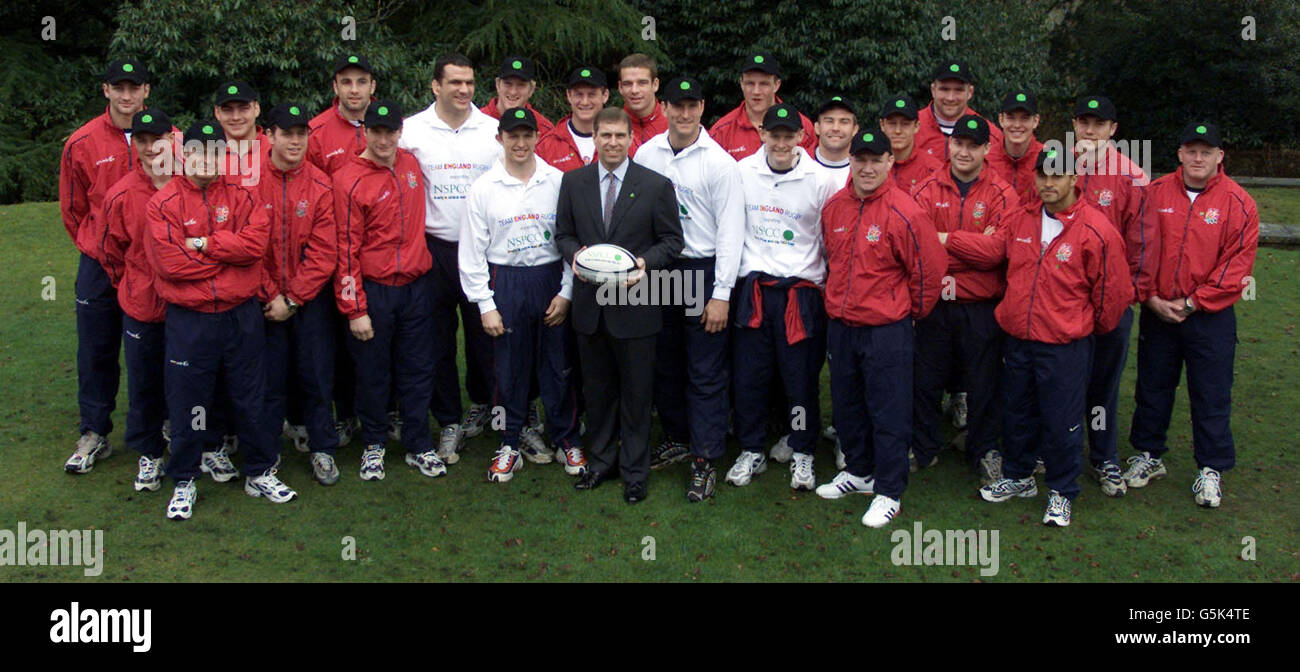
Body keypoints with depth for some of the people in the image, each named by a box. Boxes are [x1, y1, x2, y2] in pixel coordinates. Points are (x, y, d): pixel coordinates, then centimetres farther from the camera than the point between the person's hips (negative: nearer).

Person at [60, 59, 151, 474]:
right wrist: (94, 244, 9)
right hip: (100, 264, 1)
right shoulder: (82, 143, -2)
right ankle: (94, 435, 18)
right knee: (96, 350, 6)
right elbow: (72, 206, 9)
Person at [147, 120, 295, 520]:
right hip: (188, 319, -2)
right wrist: (229, 254, -8)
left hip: (242, 317, 2)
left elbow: (257, 241, -12)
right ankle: (184, 483, 25)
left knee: (251, 398, 12)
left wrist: (204, 244, -14)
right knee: (187, 403, 7)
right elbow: (170, 262, -13)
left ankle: (260, 473, 28)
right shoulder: (163, 203, -1)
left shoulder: (241, 196, 5)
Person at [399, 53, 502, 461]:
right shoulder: (412, 130, 1)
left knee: (483, 332, 8)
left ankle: (480, 403, 32)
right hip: (434, 248, 0)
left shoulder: (494, 130, 3)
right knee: (438, 339, 5)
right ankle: (449, 422, 17)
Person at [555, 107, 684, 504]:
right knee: (597, 390, 15)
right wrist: (575, 255, -11)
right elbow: (563, 233, 11)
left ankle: (634, 472, 20)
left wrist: (645, 263, -18)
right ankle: (600, 461, 31)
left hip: (635, 305, -3)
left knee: (636, 394, 6)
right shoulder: (573, 182, 6)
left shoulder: (656, 185, -3)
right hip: (590, 305, 3)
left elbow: (672, 240, 0)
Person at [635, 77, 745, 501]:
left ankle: (705, 461, 7)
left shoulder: (719, 162, -8)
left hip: (703, 272, -4)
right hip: (657, 271, 5)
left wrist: (721, 294, -13)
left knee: (706, 372, -1)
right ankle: (677, 438, 32)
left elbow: (730, 232, -9)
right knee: (665, 363, 15)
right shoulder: (646, 153, 4)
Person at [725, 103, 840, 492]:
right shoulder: (742, 172, 2)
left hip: (801, 291, -2)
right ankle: (751, 452, 22)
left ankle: (802, 454, 20)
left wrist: (827, 286, 2)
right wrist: (737, 276, 10)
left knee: (802, 379, 3)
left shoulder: (821, 181, -4)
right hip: (752, 288, 2)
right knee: (747, 375, 6)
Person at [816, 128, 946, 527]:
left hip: (886, 331, -6)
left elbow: (929, 270, -9)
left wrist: (912, 312, 1)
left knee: (888, 413, 2)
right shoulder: (834, 207, 3)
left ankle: (889, 492, 15)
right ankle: (859, 471, 38)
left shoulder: (905, 213, -15)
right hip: (840, 327, 6)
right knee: (847, 405, 19)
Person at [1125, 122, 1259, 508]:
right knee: (1152, 386, 14)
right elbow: (1142, 248, 1)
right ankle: (1149, 455, 31)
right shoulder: (1156, 193, 1)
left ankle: (1211, 469, 19)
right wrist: (1151, 298, -7)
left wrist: (1193, 302, -12)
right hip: (1157, 312, 3)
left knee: (1211, 395, 4)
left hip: (1211, 316, -2)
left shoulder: (1237, 202, -6)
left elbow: (1237, 263, -8)